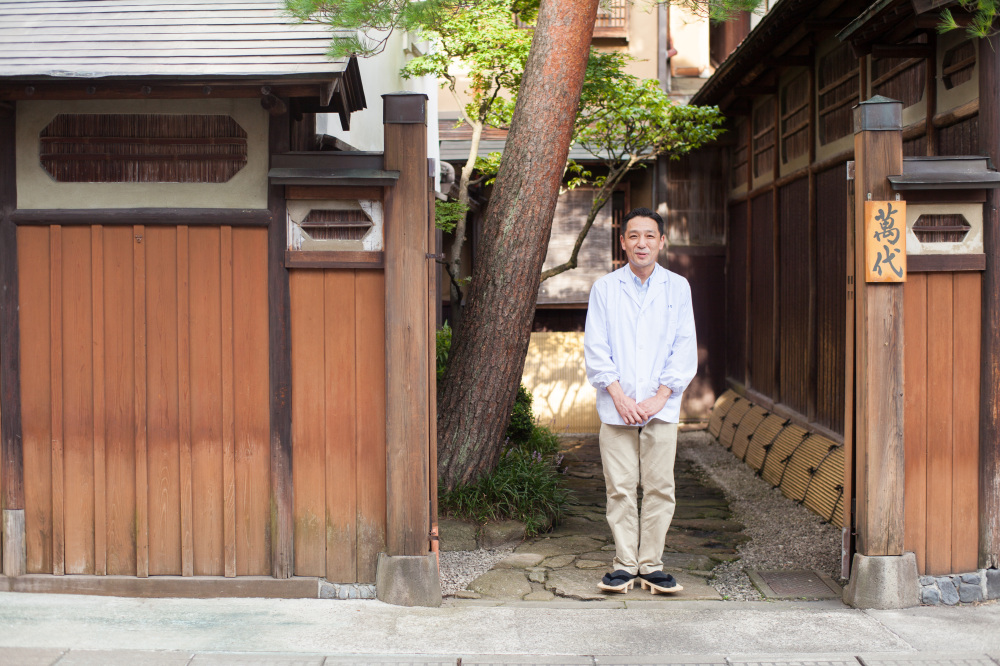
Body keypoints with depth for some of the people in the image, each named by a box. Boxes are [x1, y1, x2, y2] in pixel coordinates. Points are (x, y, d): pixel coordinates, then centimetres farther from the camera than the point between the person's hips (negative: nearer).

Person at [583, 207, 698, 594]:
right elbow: (595, 348, 1)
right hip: (616, 407, 0)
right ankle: (624, 565, 11)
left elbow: (685, 348, 4)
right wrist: (619, 397, -9)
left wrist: (660, 396, -6)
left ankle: (651, 566, 12)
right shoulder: (604, 288, 5)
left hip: (661, 406, 1)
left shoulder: (677, 287, 7)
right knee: (620, 488, 1)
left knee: (660, 487, 2)